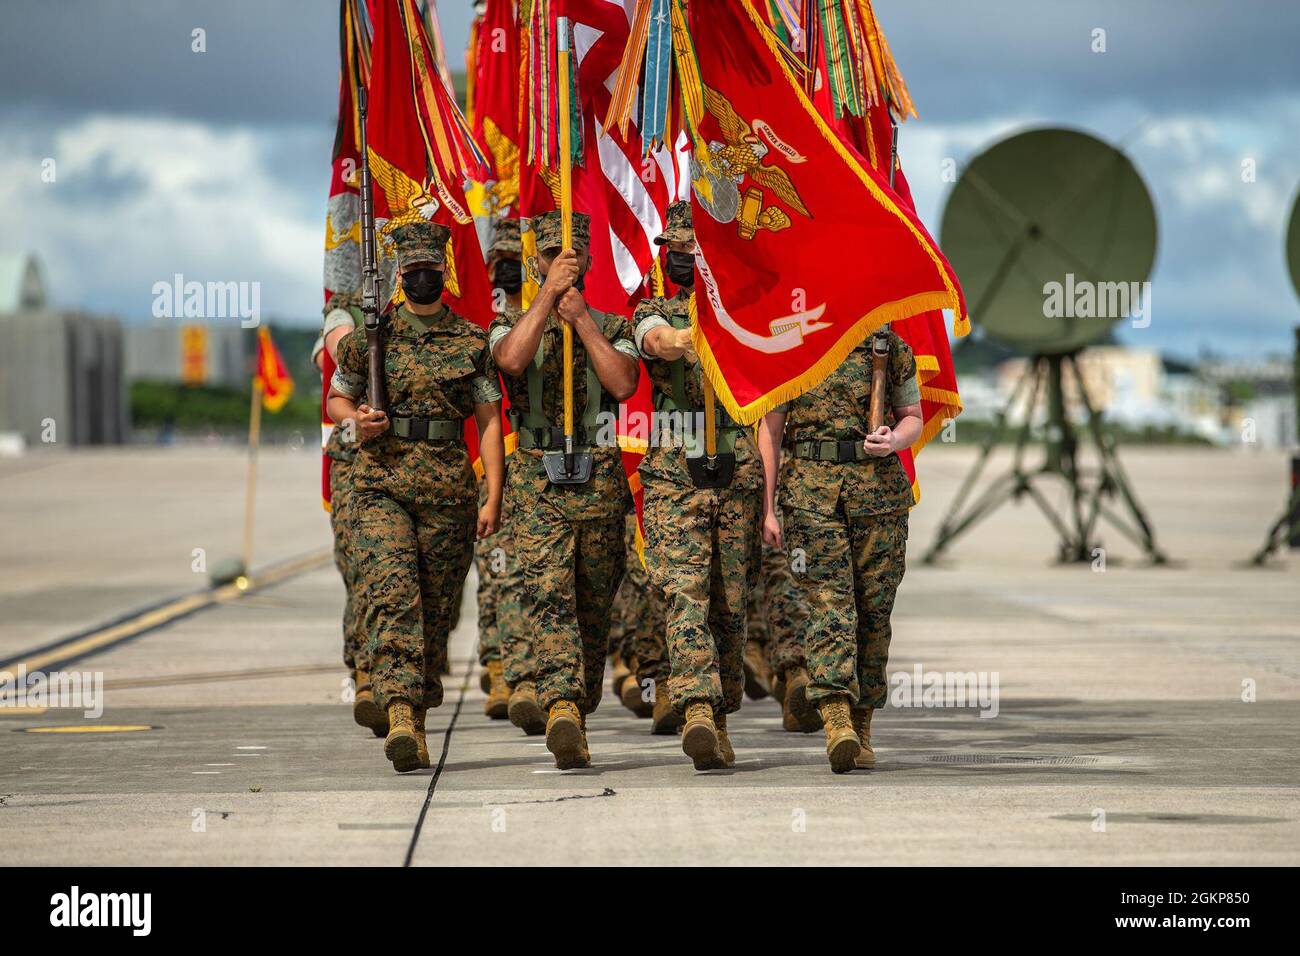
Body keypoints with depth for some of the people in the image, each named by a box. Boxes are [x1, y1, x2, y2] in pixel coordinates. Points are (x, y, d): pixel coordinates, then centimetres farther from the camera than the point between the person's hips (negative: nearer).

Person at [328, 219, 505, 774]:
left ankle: (418, 719, 19)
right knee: (392, 594, -18)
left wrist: (493, 499, -1)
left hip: (449, 490, 1)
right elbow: (336, 398, 19)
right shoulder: (370, 337, 8)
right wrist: (355, 420, -5)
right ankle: (399, 713, -29)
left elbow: (490, 421, 7)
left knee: (435, 608, 6)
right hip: (380, 486, -1)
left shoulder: (472, 342, 8)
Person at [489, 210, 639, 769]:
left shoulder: (613, 328, 12)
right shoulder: (512, 324, 10)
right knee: (550, 598, -16)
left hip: (601, 481, 2)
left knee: (593, 607, 6)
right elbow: (511, 360, -15)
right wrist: (548, 295, -15)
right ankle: (564, 709, -30)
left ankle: (573, 712, 16)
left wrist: (581, 317, -8)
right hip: (538, 484, -2)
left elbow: (623, 384, -8)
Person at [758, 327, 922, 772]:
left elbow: (913, 417, 15)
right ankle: (836, 718, -23)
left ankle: (860, 725, 12)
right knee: (828, 603, -11)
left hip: (879, 483, 2)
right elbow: (770, 428, 6)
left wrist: (893, 441, -10)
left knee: (873, 606, 4)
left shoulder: (891, 345, 10)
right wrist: (768, 507, 0)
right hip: (810, 488, -2)